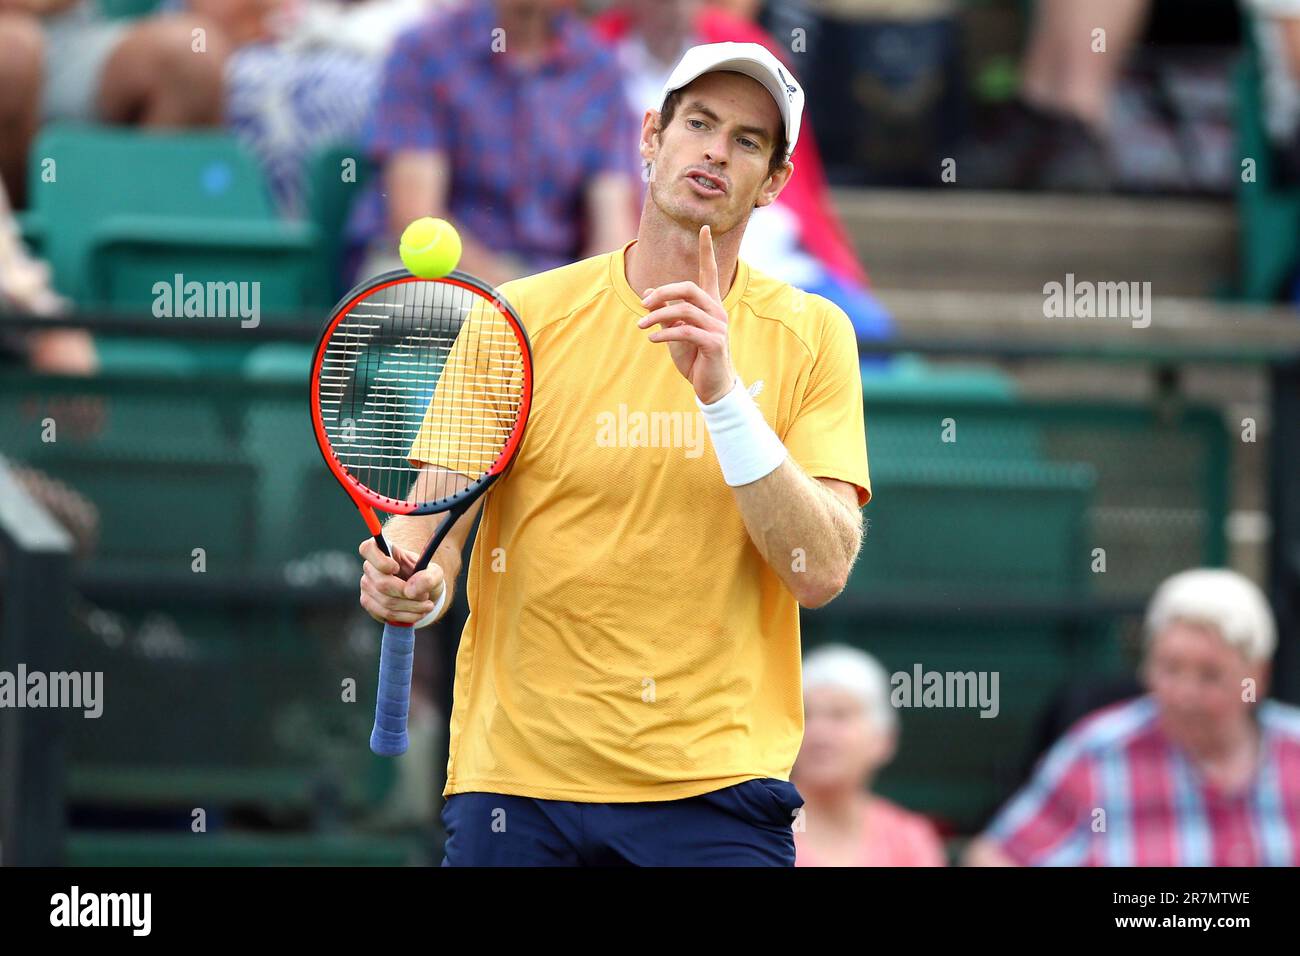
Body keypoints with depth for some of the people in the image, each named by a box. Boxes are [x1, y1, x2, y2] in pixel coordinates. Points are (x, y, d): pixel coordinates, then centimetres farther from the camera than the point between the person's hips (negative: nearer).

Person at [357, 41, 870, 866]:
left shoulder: (812, 336, 2)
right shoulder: (522, 316, 2)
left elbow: (821, 572, -8)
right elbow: (436, 514, -1)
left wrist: (721, 390, -17)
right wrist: (415, 583, -24)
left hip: (717, 788, 0)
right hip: (516, 775, 0)